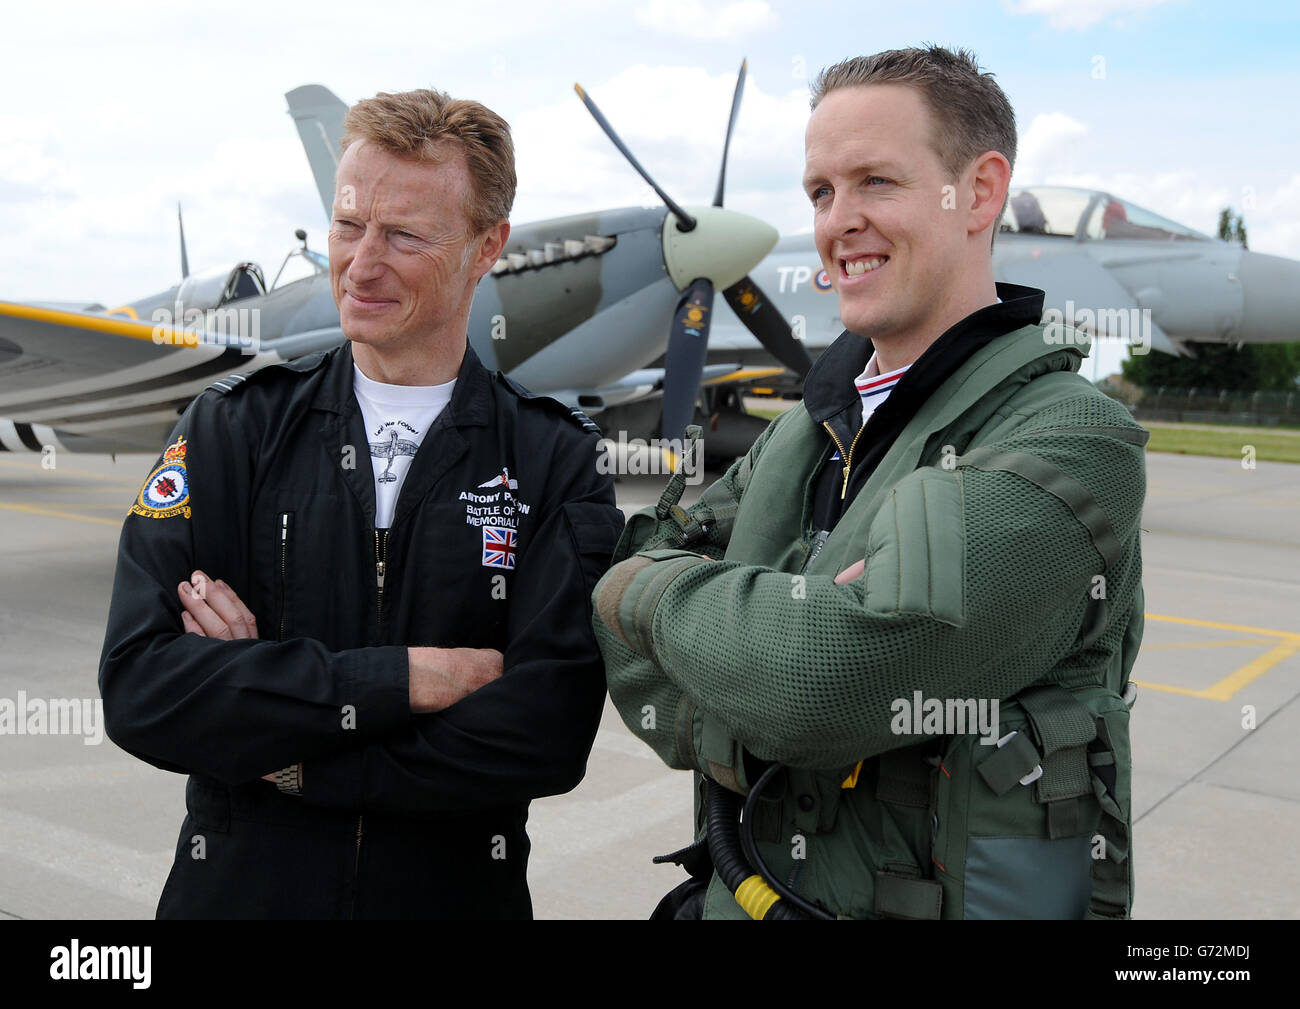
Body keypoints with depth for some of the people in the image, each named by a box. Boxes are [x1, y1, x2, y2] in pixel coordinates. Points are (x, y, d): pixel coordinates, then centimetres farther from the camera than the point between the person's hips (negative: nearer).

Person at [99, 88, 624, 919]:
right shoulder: (232, 430, -4)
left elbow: (547, 734, -19)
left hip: (462, 894, -1)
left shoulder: (556, 464, -8)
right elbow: (138, 687, -15)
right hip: (235, 888, 1)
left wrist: (295, 758, -17)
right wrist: (402, 679, -21)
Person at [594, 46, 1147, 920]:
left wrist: (657, 588, -13)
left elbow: (821, 681, -30)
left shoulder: (1073, 441, -20)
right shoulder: (806, 429, 4)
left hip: (945, 897, -6)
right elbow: (620, 597, -1)